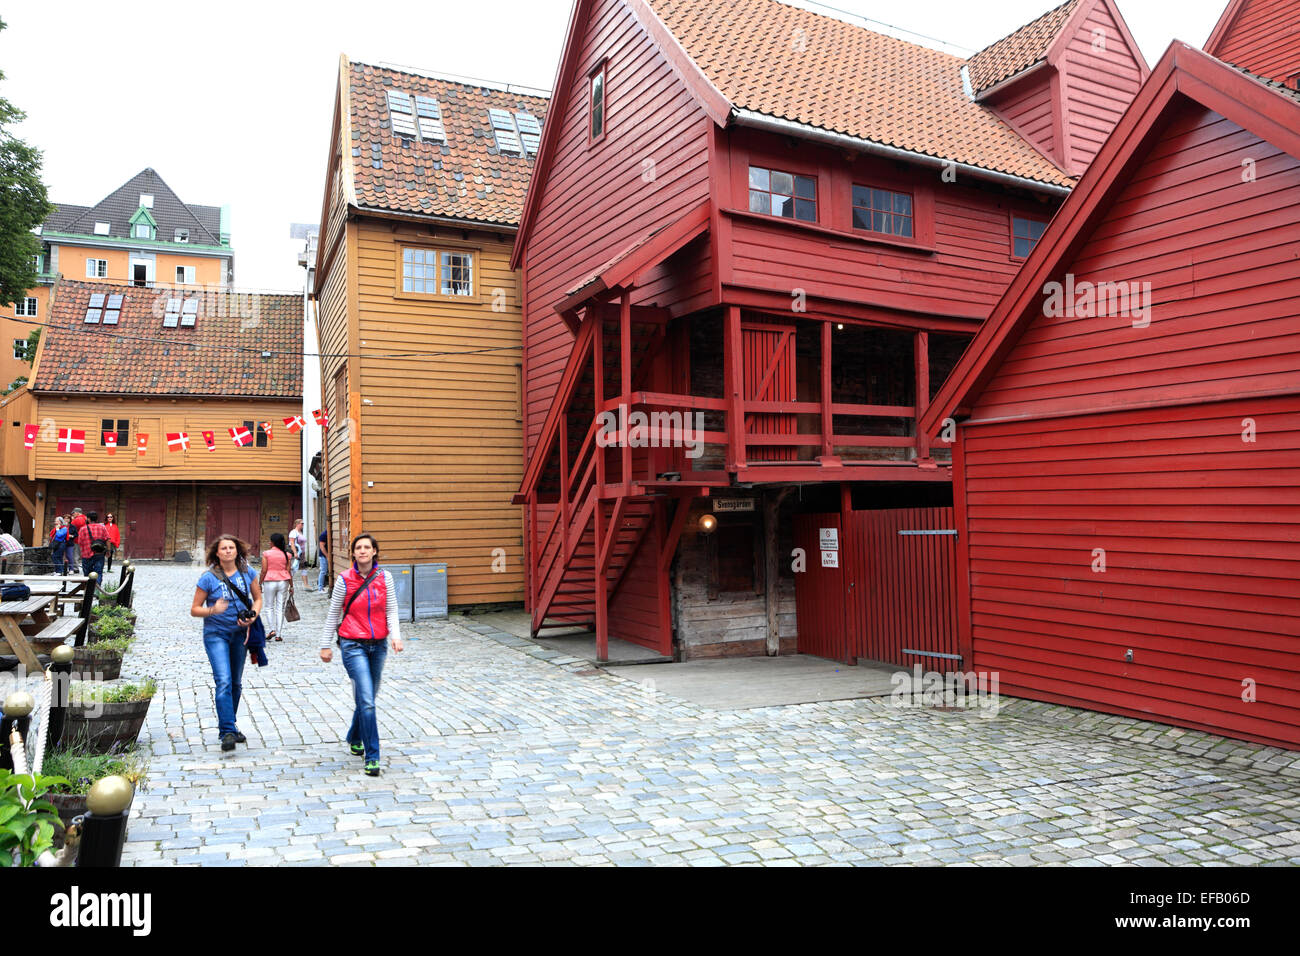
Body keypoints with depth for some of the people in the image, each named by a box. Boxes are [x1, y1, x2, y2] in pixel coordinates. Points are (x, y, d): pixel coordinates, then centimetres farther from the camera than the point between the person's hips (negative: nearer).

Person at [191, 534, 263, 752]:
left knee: (236, 683, 13)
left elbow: (258, 598, 11)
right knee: (224, 681, -16)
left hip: (239, 634, 4)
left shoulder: (247, 572, -1)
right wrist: (212, 610, -25)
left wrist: (252, 616, -8)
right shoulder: (209, 578, -10)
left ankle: (229, 726, 29)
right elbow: (194, 610, -6)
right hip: (216, 634, -4)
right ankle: (227, 732, -15)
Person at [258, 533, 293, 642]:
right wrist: (291, 586, 9)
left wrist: (259, 584, 2)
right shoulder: (286, 554, 0)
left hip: (269, 582, -2)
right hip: (283, 582, 2)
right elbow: (288, 571, 1)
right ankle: (278, 635, 6)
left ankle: (271, 630, -4)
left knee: (269, 607, 11)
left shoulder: (266, 554, -6)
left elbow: (264, 571, -7)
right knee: (280, 608, 6)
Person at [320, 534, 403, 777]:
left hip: (379, 645, 3)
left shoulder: (385, 578, 1)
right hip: (353, 645, -3)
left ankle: (354, 739, 42)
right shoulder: (345, 580, -5)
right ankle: (372, 756, -8)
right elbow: (333, 614, 4)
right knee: (366, 701, -13)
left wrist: (395, 635, -14)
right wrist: (326, 645, 7)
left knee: (367, 698, 16)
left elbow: (391, 611, 2)